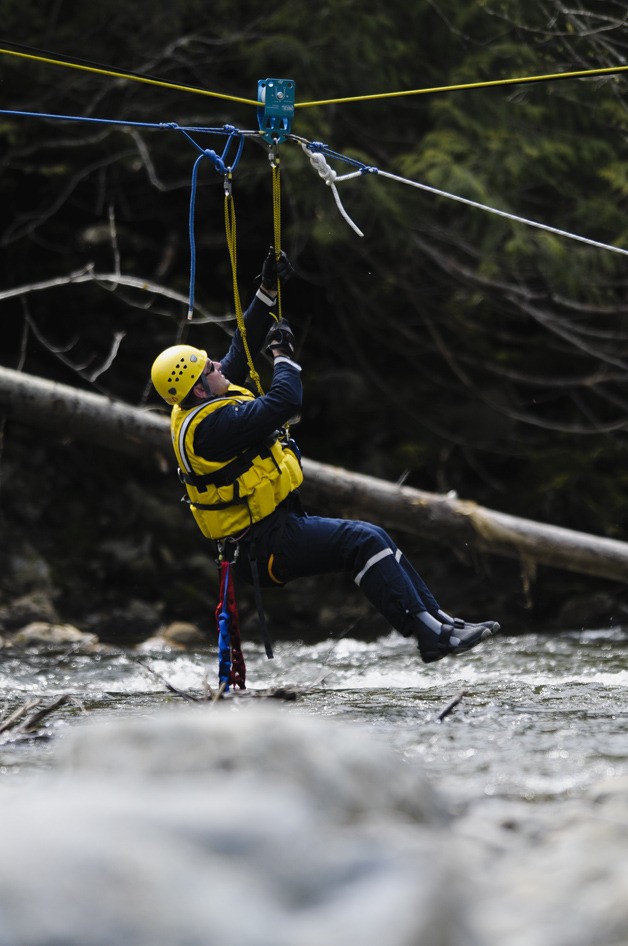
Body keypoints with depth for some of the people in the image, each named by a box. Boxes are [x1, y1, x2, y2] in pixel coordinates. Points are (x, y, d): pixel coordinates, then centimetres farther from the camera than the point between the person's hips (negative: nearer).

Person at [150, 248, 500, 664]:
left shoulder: (196, 409, 9)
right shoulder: (213, 424, -23)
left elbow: (243, 347, 18)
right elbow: (284, 403, -29)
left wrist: (268, 291, 15)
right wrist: (283, 353, -12)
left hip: (278, 525, 11)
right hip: (267, 547, -11)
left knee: (375, 540, 7)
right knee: (365, 541, -20)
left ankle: (438, 619, 6)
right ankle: (430, 634, -25)